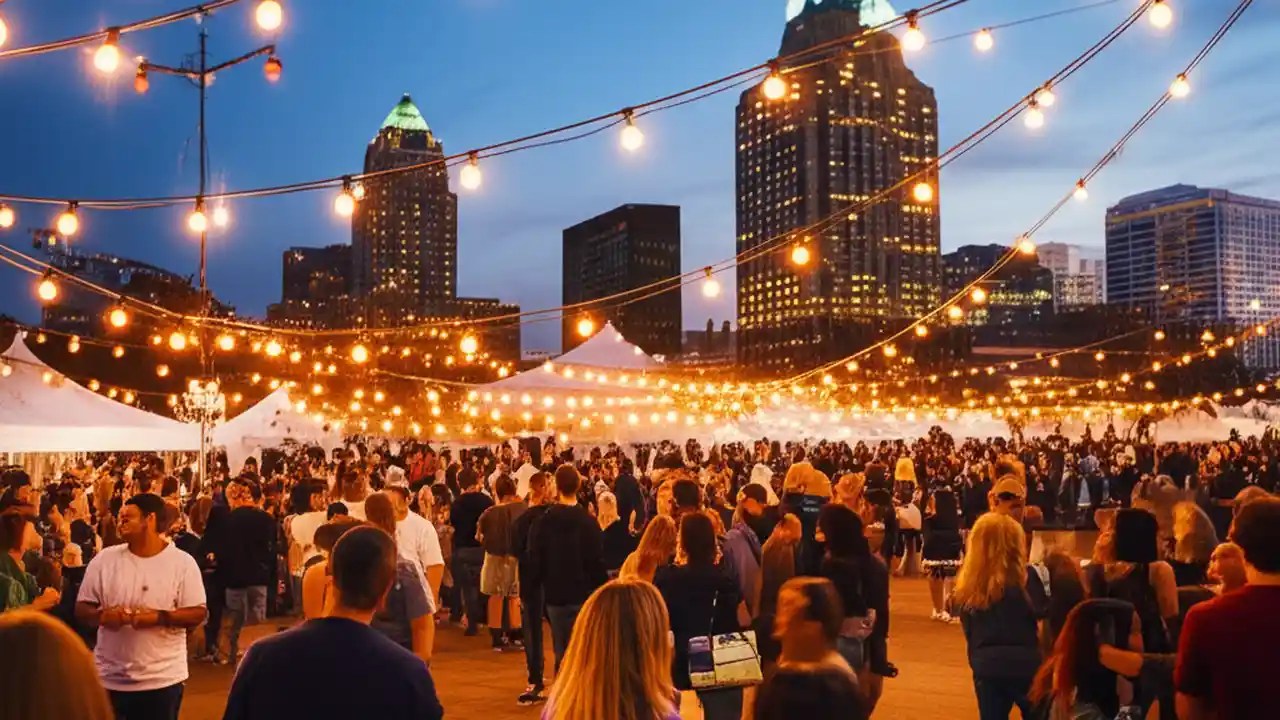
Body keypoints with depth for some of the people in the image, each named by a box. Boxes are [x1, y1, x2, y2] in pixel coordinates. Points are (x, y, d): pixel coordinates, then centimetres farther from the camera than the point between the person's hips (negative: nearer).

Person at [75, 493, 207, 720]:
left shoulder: (182, 562, -6)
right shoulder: (104, 560, 2)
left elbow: (197, 614, -7)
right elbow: (81, 610, 4)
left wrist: (159, 617, -23)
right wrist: (101, 616, -18)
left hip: (162, 679, -2)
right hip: (110, 679, 2)